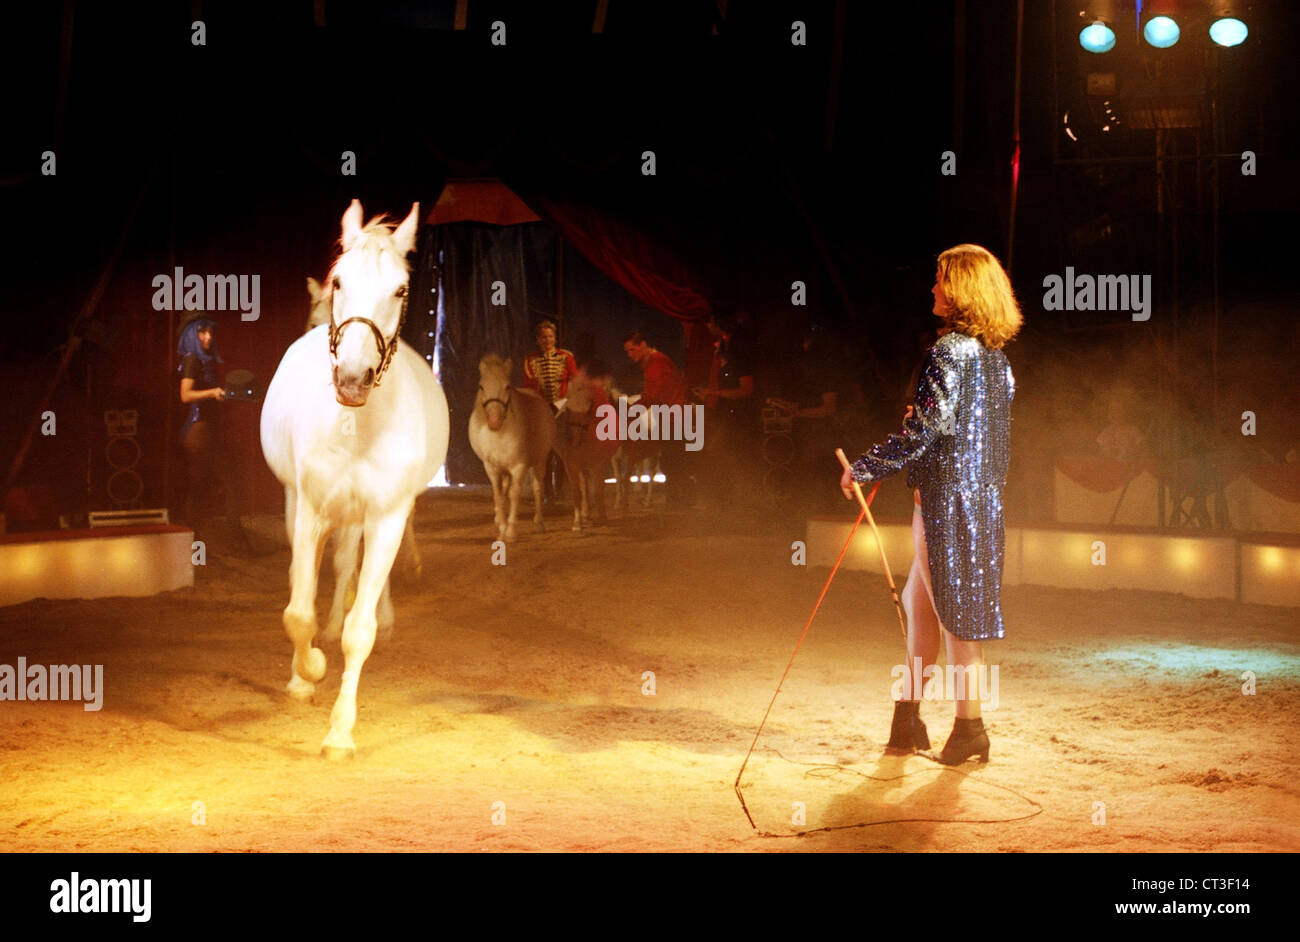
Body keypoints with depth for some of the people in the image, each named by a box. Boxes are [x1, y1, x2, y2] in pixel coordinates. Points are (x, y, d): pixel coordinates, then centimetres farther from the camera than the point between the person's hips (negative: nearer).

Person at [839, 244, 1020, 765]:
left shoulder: (948, 351, -16)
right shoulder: (995, 354, 11)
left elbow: (924, 431, -19)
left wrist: (861, 468, -12)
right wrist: (921, 418, 18)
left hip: (948, 497, -9)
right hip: (982, 494, 9)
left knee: (955, 612, -1)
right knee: (918, 601, 16)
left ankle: (970, 726, 6)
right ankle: (908, 716, 22)